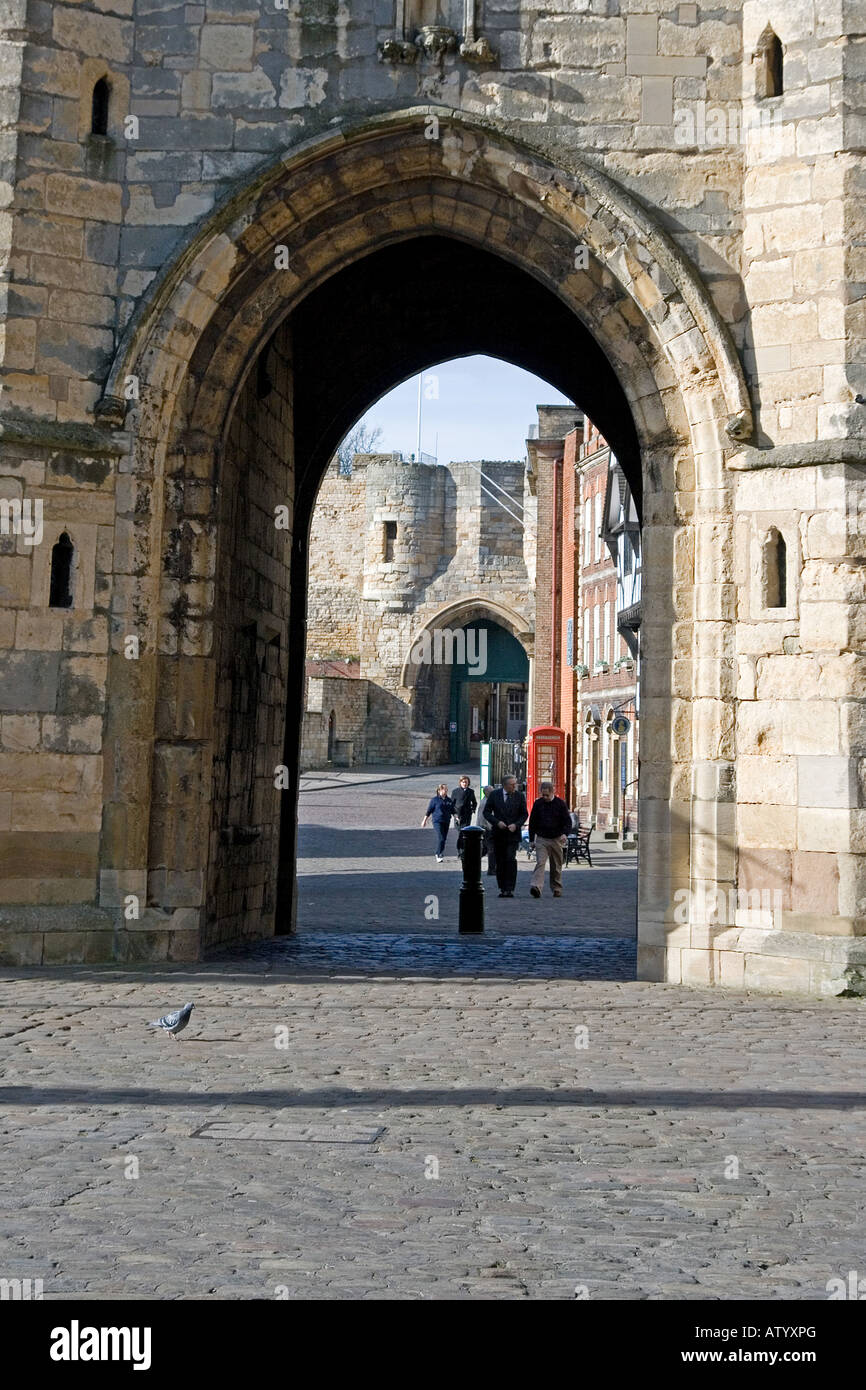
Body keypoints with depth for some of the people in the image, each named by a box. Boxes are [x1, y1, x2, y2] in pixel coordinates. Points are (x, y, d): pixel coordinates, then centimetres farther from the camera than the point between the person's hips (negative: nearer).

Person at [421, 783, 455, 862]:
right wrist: (425, 820, 3)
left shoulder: (449, 800, 9)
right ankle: (438, 855, -8)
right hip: (437, 821, -5)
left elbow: (452, 811, 16)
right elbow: (429, 811, 0)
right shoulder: (434, 800, -4)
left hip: (446, 822, 5)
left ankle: (439, 854, 23)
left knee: (444, 838, 8)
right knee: (441, 838, -15)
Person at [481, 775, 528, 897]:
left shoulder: (520, 796, 1)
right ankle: (502, 889, 17)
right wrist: (497, 822, -13)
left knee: (511, 859, -15)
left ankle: (510, 889, -13)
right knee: (500, 862, 6)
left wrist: (516, 824, -11)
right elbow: (486, 811, 1)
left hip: (513, 833, -1)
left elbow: (524, 814, 6)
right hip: (499, 833, 1)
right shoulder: (494, 795, 0)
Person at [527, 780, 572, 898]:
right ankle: (536, 887, -29)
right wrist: (531, 839, 7)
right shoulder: (537, 803, 2)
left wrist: (565, 833, -18)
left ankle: (557, 889, 20)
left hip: (556, 839, 0)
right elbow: (532, 822, 9)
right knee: (540, 863, -16)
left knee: (556, 866, 8)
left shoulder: (560, 803, -1)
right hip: (541, 839, 0)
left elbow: (567, 821, 0)